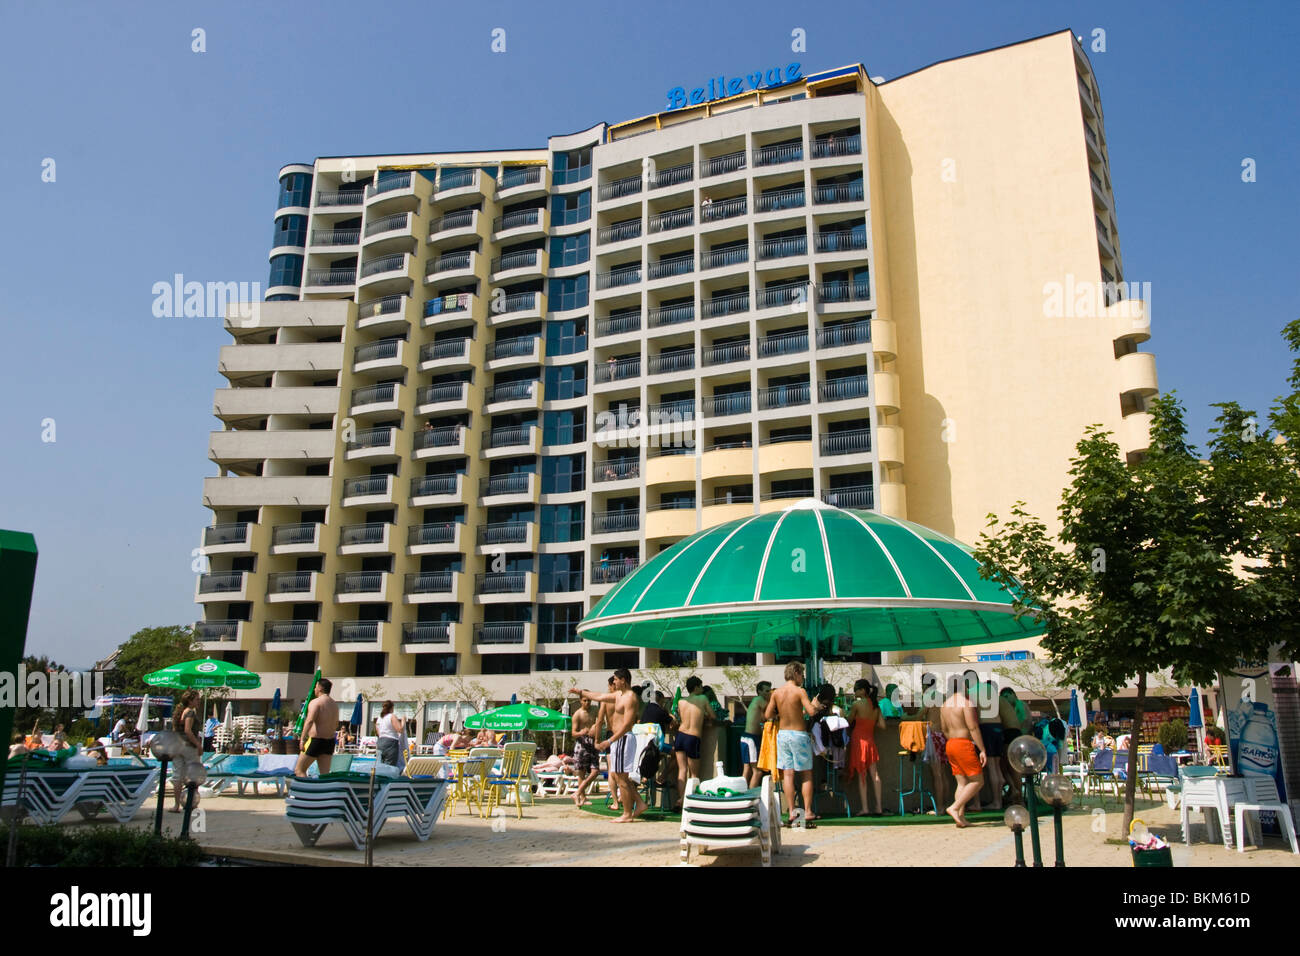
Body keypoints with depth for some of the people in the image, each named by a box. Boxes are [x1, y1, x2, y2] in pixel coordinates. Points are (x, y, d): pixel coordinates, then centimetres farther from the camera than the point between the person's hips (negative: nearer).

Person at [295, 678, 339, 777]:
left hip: (315, 740, -7)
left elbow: (309, 721, -22)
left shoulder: (315, 702, -10)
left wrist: (302, 739, -22)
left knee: (299, 770, 5)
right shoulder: (334, 704, 13)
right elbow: (336, 725, 21)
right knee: (325, 774, 6)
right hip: (330, 742, 7)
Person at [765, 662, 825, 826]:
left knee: (787, 774, 5)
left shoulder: (776, 693, 2)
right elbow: (811, 712, -20)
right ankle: (807, 812, 9)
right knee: (806, 774, 7)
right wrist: (816, 706, 1)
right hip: (799, 734, -4)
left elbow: (767, 715, 3)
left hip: (782, 734, 4)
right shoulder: (800, 691, -11)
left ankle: (791, 813, 6)